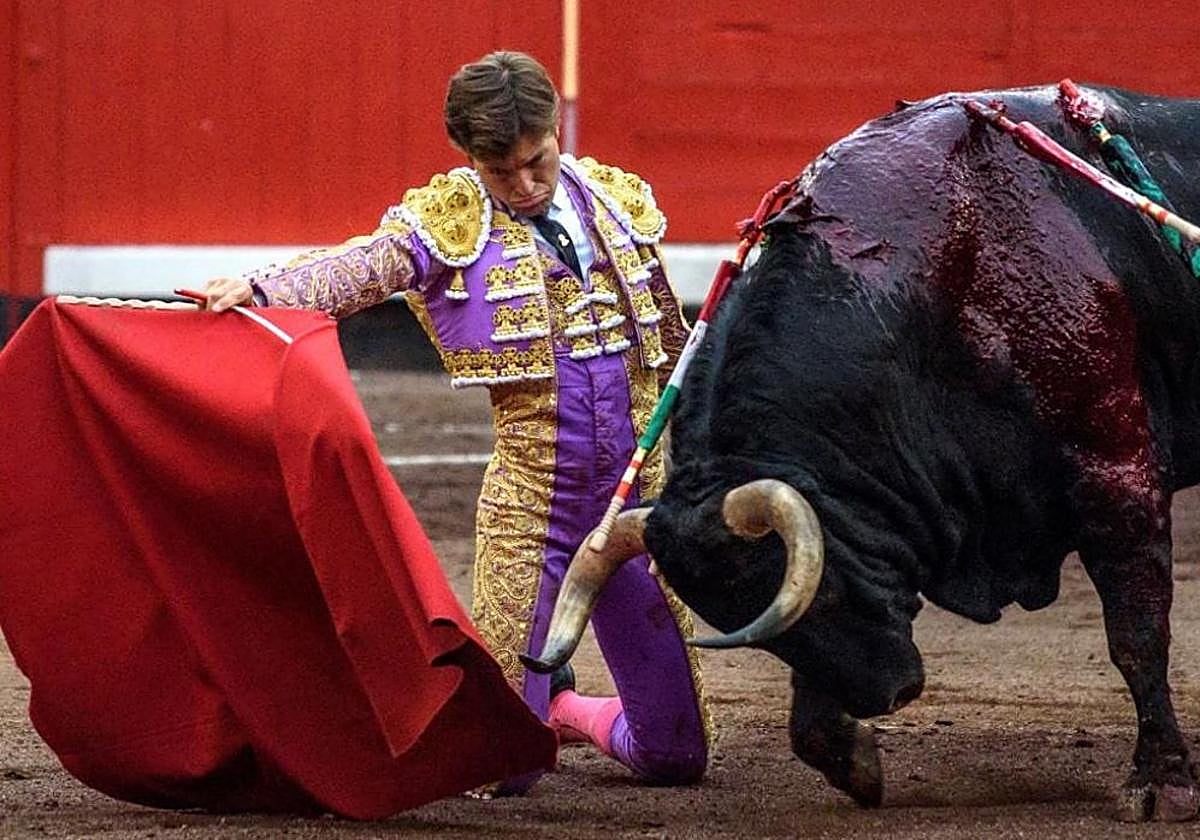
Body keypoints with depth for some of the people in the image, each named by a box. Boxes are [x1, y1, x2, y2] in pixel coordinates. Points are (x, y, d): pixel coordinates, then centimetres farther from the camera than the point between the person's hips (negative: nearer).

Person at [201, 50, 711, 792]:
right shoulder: (453, 220, -6)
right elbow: (364, 268, -25)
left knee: (676, 756, 9)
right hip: (530, 503, -4)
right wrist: (262, 290, -43)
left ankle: (564, 709, 39)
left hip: (638, 499, 4)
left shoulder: (619, 202, 7)